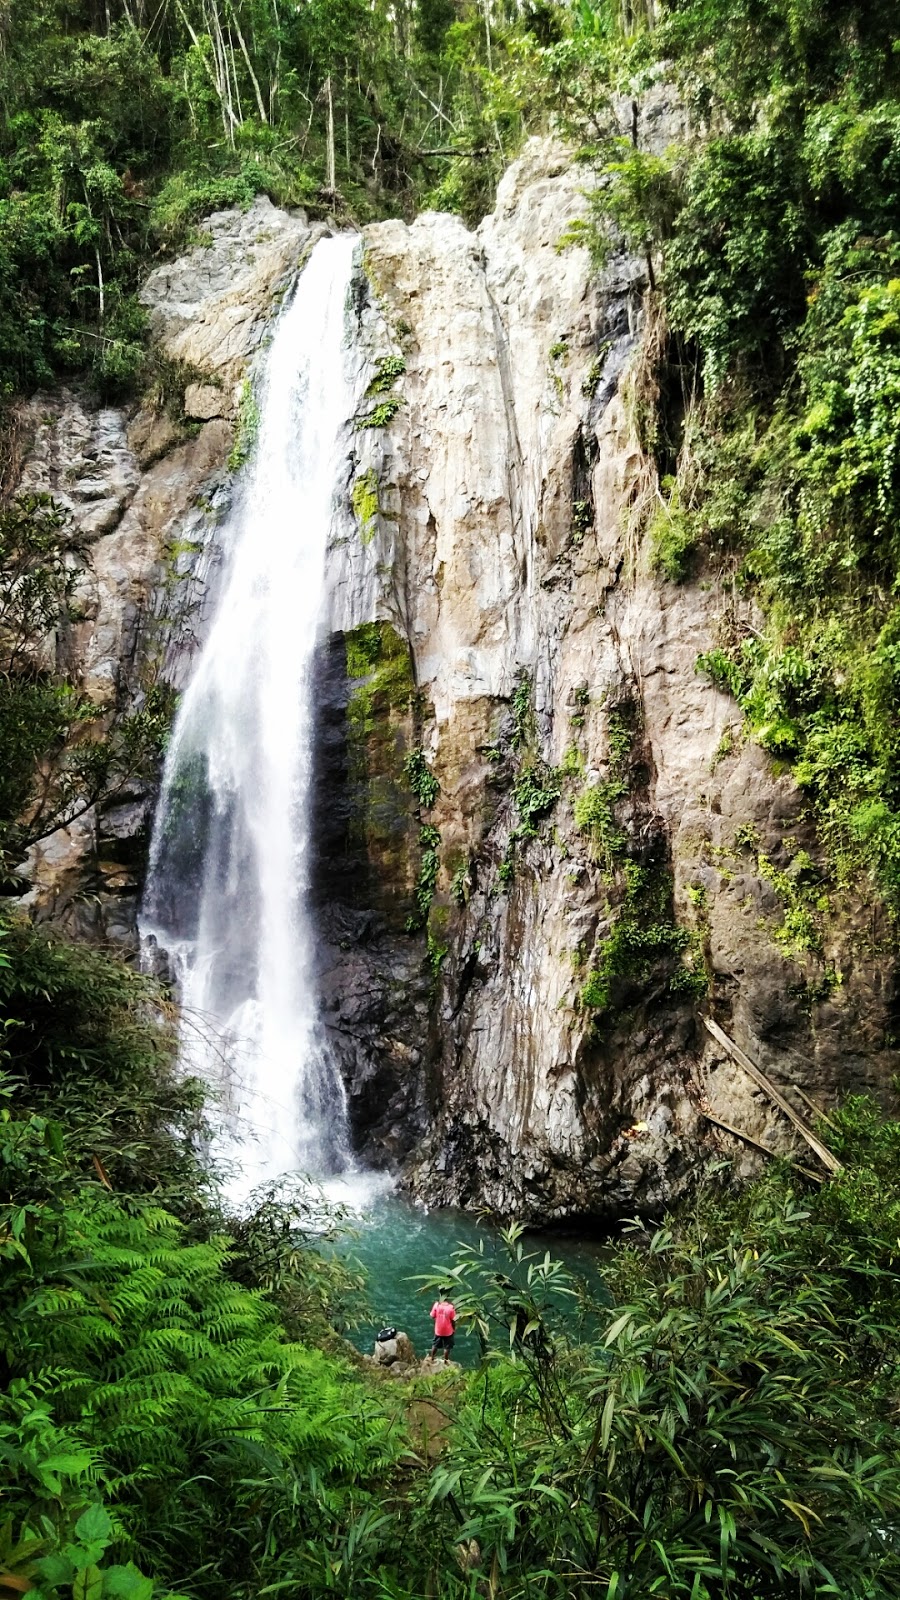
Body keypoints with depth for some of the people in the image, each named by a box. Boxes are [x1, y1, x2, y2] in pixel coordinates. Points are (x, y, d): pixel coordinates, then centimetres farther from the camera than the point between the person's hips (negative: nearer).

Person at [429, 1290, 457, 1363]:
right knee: (447, 1347, 15)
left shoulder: (436, 1305, -15)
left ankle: (432, 1359, 37)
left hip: (438, 1330, 3)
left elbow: (433, 1317, -5)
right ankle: (445, 1362, 25)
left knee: (435, 1345, 23)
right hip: (448, 1331, -3)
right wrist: (454, 1329, 3)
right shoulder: (451, 1307, -23)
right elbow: (453, 1320, -14)